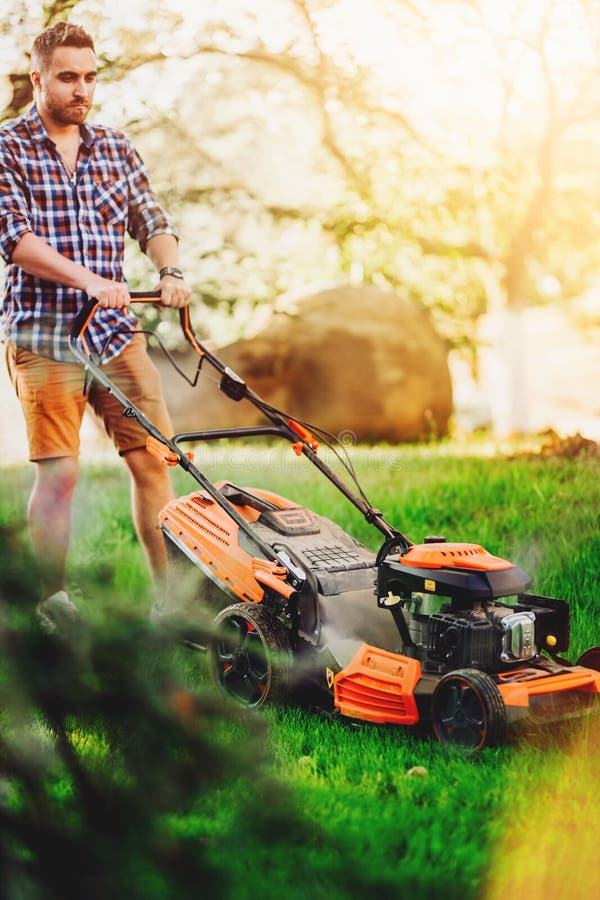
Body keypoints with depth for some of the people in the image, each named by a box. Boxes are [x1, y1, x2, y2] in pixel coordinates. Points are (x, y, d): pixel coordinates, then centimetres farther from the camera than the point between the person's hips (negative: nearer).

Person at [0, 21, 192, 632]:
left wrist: (169, 271, -9)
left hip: (116, 332, 4)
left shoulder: (115, 150, 13)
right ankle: (53, 599, 12)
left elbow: (151, 221, 13)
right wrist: (88, 279, -26)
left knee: (152, 459, 1)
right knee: (58, 472, -4)